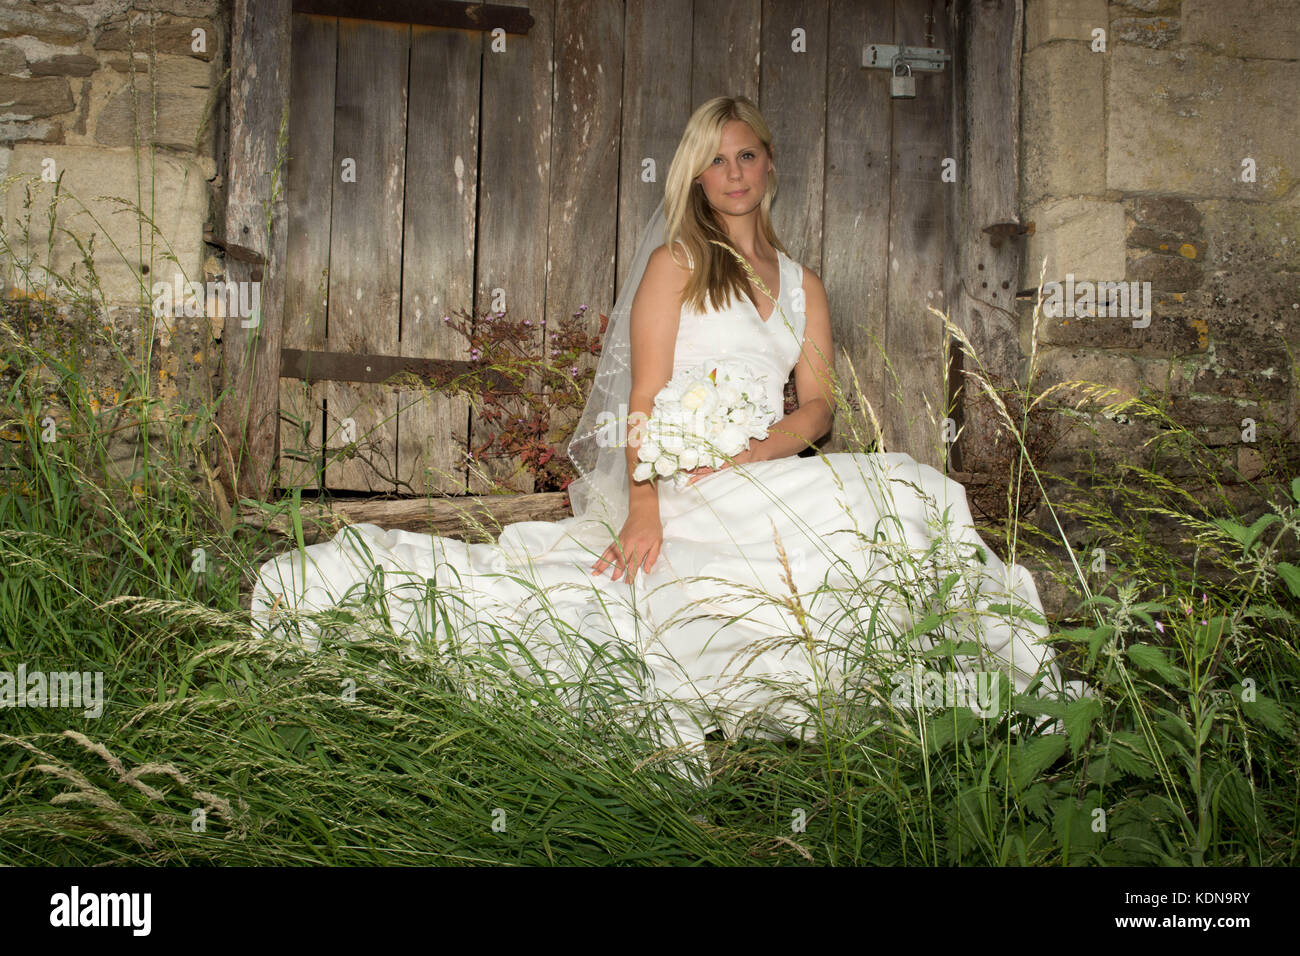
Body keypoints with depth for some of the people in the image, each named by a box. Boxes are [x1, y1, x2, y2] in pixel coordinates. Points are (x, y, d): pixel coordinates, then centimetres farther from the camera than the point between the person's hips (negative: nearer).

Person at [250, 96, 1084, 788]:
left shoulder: (803, 285, 21)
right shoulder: (674, 263, 6)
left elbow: (819, 402, 9)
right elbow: (645, 398, -5)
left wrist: (759, 450, -13)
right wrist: (643, 508, -20)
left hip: (763, 476, 6)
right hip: (678, 480, -6)